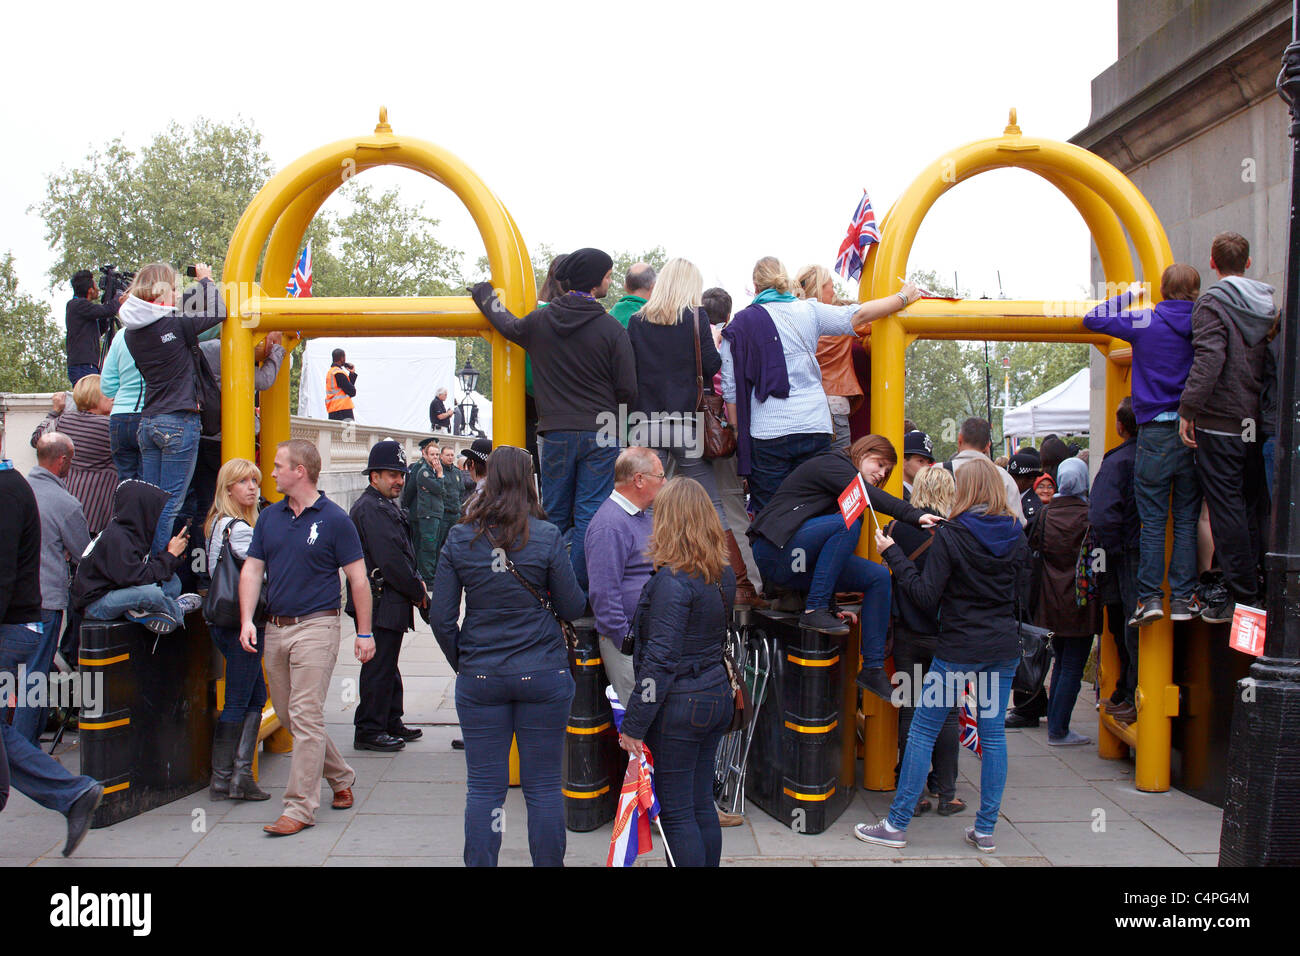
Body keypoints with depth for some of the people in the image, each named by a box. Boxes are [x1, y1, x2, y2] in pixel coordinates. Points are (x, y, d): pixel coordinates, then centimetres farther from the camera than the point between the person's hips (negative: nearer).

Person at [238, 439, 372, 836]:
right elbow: (252, 569, 8)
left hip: (316, 626, -7)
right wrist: (247, 620, -5)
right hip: (275, 628, 7)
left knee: (306, 717, -7)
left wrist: (364, 632, -6)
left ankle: (300, 807, 2)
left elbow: (358, 578, -5)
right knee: (287, 716, 14)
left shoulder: (334, 519, -7)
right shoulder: (269, 517, 9)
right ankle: (341, 777, 31)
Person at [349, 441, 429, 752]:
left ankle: (391, 723, 28)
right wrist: (418, 591, -12)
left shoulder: (385, 505, 17)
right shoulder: (370, 508, -17)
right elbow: (390, 560, -22)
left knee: (387, 666, 18)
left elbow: (402, 553, 21)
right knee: (379, 667, -3)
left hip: (390, 602, 11)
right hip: (380, 604, -11)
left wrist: (416, 581, 6)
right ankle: (369, 731, 6)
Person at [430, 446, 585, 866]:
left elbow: (441, 616, 0)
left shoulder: (460, 538, -1)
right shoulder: (546, 536, -8)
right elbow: (573, 608, -2)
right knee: (544, 786, 9)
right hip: (543, 674, -1)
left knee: (483, 787, 10)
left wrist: (462, 662, 13)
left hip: (479, 676, 2)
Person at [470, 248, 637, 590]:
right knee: (588, 516, 1)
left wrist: (486, 296, 45)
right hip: (599, 435, -3)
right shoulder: (611, 328, -7)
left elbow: (510, 326, 26)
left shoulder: (540, 321, 3)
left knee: (555, 515, 12)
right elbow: (627, 391, -8)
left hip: (555, 433, 3)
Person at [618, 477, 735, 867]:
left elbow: (660, 661, -20)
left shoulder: (672, 581, -20)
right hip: (717, 697, 8)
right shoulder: (724, 575, 4)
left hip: (679, 704, -8)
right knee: (702, 804, 18)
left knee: (676, 812, 3)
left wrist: (634, 725, -15)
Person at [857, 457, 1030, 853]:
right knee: (993, 733, 11)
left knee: (923, 731, 3)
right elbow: (1022, 594, 11)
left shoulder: (950, 535, -13)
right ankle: (985, 829, 16)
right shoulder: (1016, 535, 3)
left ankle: (897, 824, 8)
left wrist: (892, 554, -8)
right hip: (1005, 648, 5)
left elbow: (927, 594, -13)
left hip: (958, 648, -5)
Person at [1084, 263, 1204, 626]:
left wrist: (1128, 294, 21)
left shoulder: (1144, 323, -3)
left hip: (1155, 434, -1)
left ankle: (1150, 597, 1)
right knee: (1186, 520, 8)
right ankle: (1183, 599, 10)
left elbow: (1092, 319, 10)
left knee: (1152, 521, 3)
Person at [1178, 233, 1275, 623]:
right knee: (1255, 508, 14)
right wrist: (1262, 409, 18)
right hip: (1258, 424, 7)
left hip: (1221, 423, -7)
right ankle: (1261, 590, 19)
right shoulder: (1268, 305, 13)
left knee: (1227, 510, -3)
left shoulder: (1212, 303, -9)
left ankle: (1240, 598, 0)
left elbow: (1209, 358, -21)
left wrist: (1188, 408, -19)